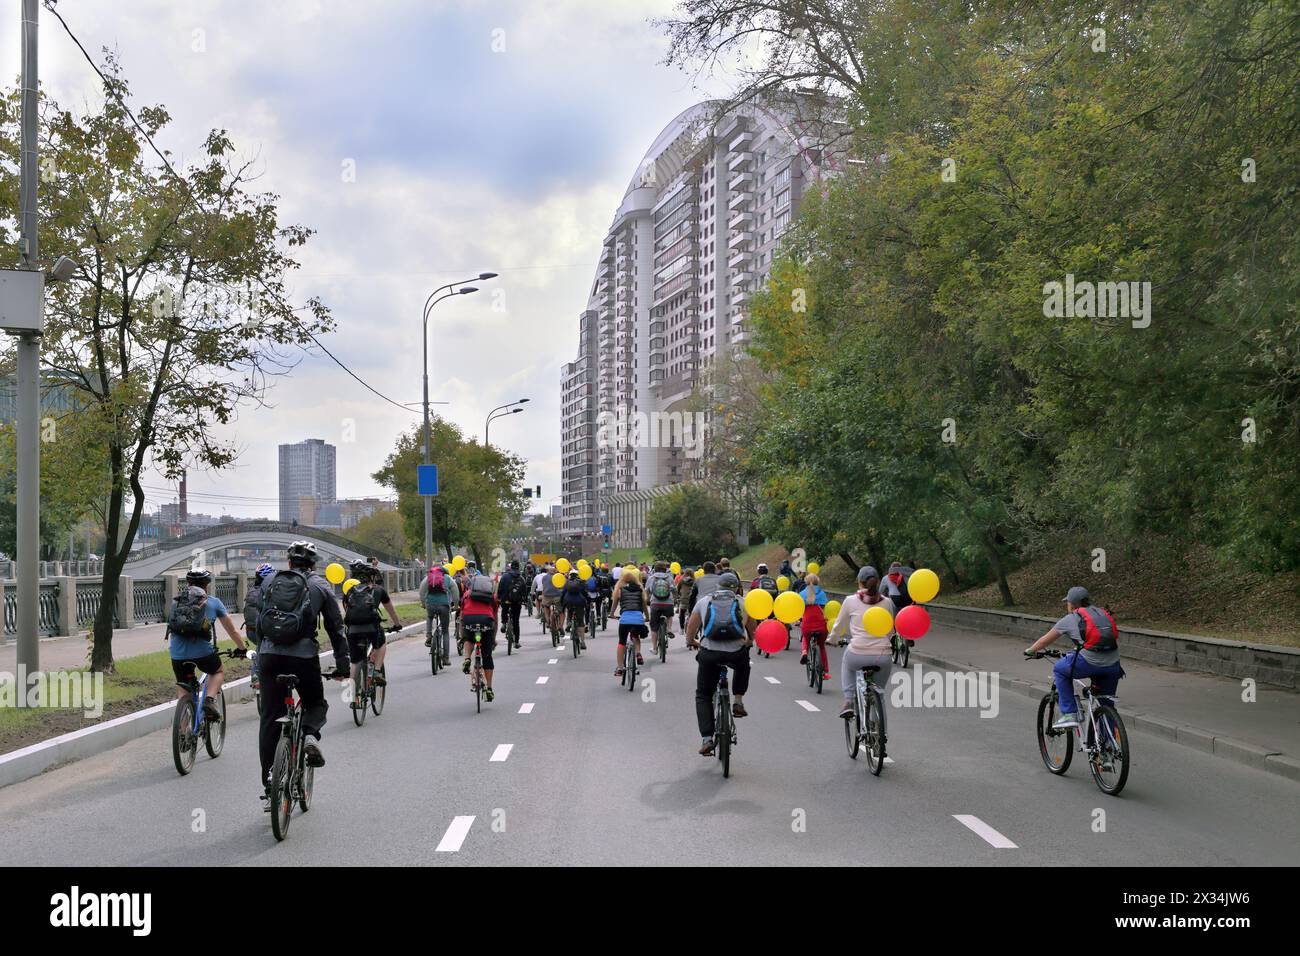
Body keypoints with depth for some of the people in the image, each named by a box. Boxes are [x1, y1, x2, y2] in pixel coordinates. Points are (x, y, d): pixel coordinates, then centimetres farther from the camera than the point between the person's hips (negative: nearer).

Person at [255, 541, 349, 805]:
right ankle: (310, 734, -11)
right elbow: (335, 628, 10)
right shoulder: (320, 585, 11)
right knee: (316, 704, 22)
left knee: (270, 719, 10)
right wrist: (342, 665, 14)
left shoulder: (270, 581, 18)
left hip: (269, 655, 2)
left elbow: (259, 623, 20)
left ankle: (270, 786, 9)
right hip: (304, 656, -2)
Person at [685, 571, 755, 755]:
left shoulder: (704, 602, 13)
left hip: (709, 654, 0)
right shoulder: (743, 603, 12)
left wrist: (691, 642, 38)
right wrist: (748, 642, 44)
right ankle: (738, 701, 25)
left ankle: (706, 739, 2)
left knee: (703, 696, 15)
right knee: (744, 664, 38)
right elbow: (753, 632, 22)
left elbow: (691, 628, 18)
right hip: (737, 655, 0)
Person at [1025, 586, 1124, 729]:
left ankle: (1069, 714, 13)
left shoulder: (1070, 619, 12)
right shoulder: (1103, 613, 24)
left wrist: (1030, 651, 40)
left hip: (1089, 663, -5)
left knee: (1059, 670, 21)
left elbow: (1045, 640, 22)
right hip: (1113, 667, 5)